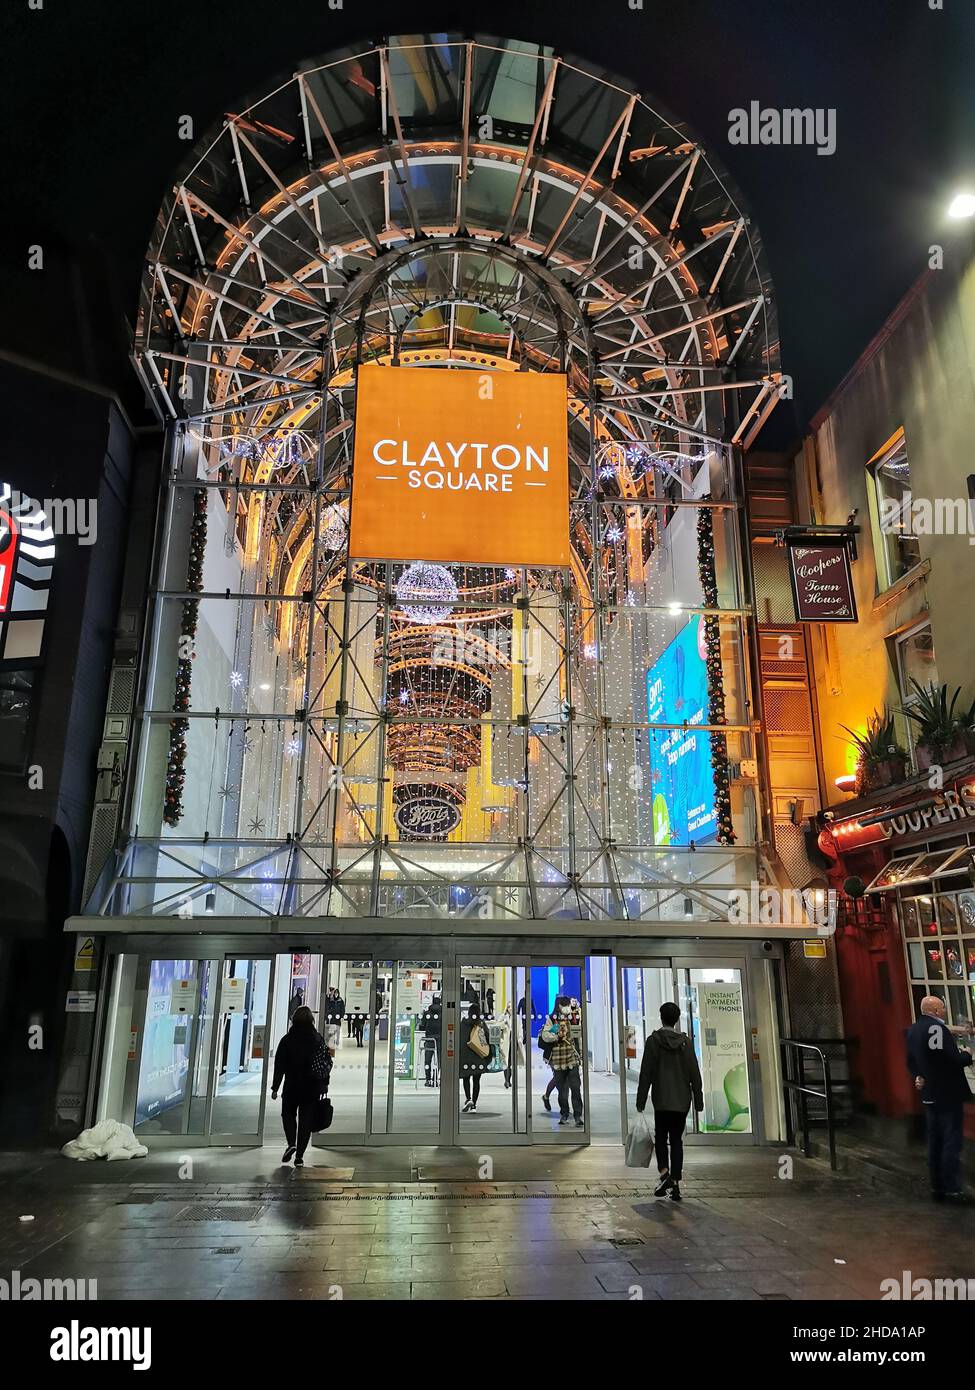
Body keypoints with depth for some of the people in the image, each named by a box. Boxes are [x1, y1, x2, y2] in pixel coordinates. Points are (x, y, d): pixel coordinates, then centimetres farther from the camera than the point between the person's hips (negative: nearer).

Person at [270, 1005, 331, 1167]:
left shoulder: (287, 1039, -6)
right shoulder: (318, 1038, 1)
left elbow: (280, 1065, -6)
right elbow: (327, 1062, 3)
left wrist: (275, 1087, -1)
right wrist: (324, 1084, 11)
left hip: (292, 1086, -2)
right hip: (312, 1087, 2)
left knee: (288, 1113, 18)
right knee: (306, 1119, 8)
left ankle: (291, 1144, -2)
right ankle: (299, 1156, 5)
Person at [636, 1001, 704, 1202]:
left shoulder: (653, 1041, -7)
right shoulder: (685, 1042, 1)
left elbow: (646, 1074, -7)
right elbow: (695, 1074, 2)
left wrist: (640, 1102, -2)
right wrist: (698, 1102, 9)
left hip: (662, 1100, -3)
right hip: (682, 1101, 3)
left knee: (660, 1137, 10)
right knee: (677, 1140, 11)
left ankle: (664, 1174, -11)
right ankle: (675, 1183, 8)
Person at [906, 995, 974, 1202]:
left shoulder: (913, 1030, 9)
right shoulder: (937, 1028, -21)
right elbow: (952, 1059, -24)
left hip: (929, 1095, 9)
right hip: (947, 1094, -8)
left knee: (935, 1142, 14)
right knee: (951, 1142, -1)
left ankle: (937, 1188, 20)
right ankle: (952, 1189, 1)